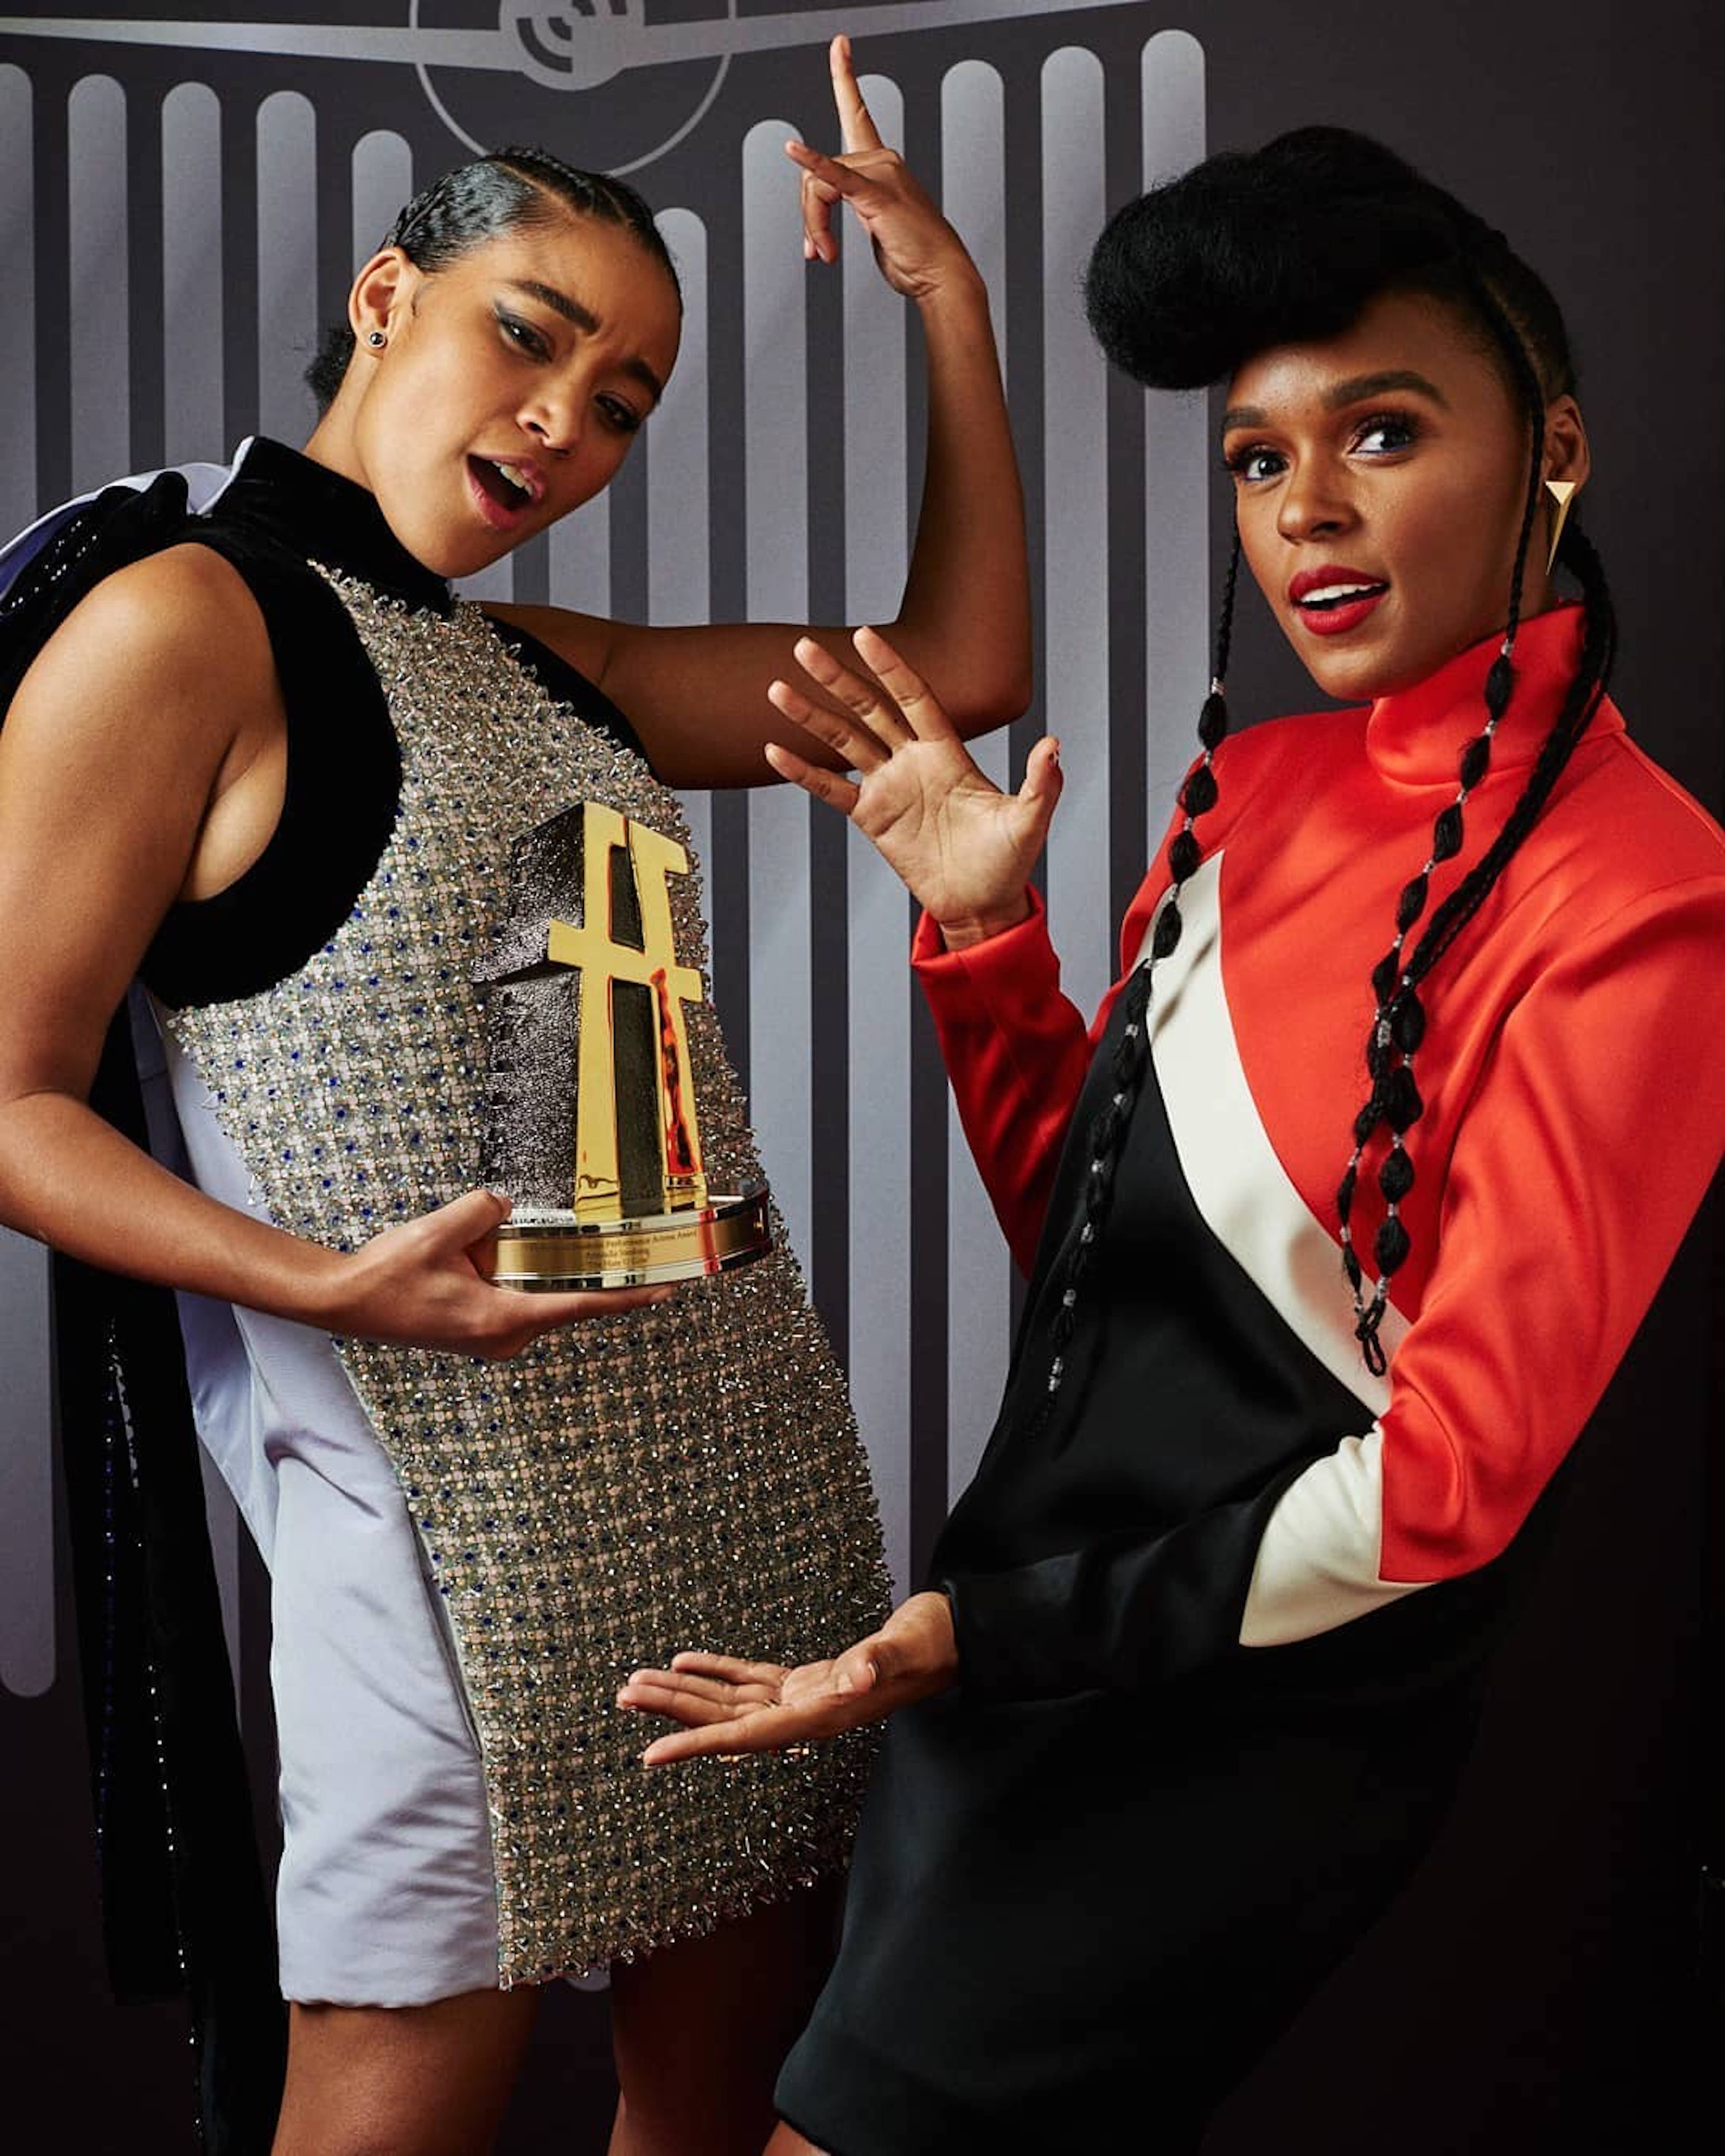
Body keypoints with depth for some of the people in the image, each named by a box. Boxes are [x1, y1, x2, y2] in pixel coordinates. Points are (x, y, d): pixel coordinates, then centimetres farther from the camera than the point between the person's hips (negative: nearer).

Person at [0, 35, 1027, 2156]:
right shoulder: (183, 620, -7)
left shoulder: (546, 669, 15)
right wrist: (330, 1282, -23)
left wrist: (947, 297, 11)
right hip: (458, 1491, -7)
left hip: (736, 1462, 7)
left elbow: (957, 670, 17)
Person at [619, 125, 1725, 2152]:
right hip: (999, 1645, 7)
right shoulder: (1251, 787, 2)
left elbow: (1449, 1474, -20)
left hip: (1242, 1740, -7)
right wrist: (982, 926, -3)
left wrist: (992, 1637, -18)